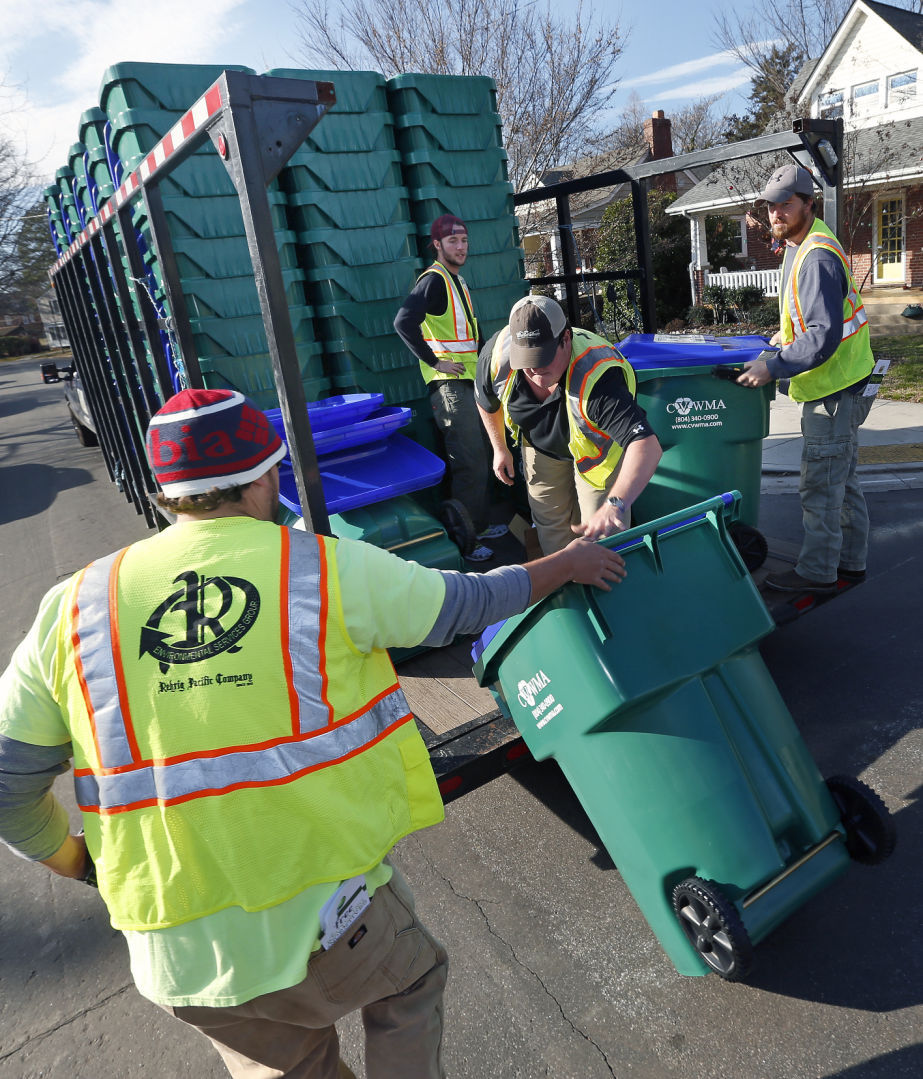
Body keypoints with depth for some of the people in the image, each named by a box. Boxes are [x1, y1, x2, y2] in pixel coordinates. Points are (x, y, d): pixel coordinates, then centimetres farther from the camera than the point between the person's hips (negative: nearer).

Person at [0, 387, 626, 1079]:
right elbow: (467, 603, 1)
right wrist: (569, 564, 19)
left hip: (178, 958, 4)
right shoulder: (328, 567, -11)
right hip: (334, 924, -3)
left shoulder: (76, 606, -4)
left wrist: (69, 858, 21)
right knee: (413, 981, 31)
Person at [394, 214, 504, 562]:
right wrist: (434, 361, -22)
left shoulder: (457, 279, 17)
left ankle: (479, 526, 29)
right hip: (449, 382, -10)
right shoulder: (434, 279, -13)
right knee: (470, 464, -9)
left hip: (470, 380, 10)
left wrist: (482, 358, 18)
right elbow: (404, 322, -27)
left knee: (481, 456, 17)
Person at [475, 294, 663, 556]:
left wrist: (615, 505, -72)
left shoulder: (596, 376, -48)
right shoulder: (497, 353, -32)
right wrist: (500, 448, 3)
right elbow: (486, 401, -5)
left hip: (597, 450, -4)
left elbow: (646, 446, -59)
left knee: (601, 538, -1)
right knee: (550, 525, 17)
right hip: (539, 445, 4)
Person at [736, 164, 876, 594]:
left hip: (832, 390, -11)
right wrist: (790, 335, 24)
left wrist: (774, 368, -28)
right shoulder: (801, 246, 13)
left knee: (820, 487, -2)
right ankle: (851, 562, 30)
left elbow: (823, 336, -27)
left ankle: (816, 572, 10)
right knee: (842, 482, 18)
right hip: (837, 385, 11)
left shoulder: (817, 258, -22)